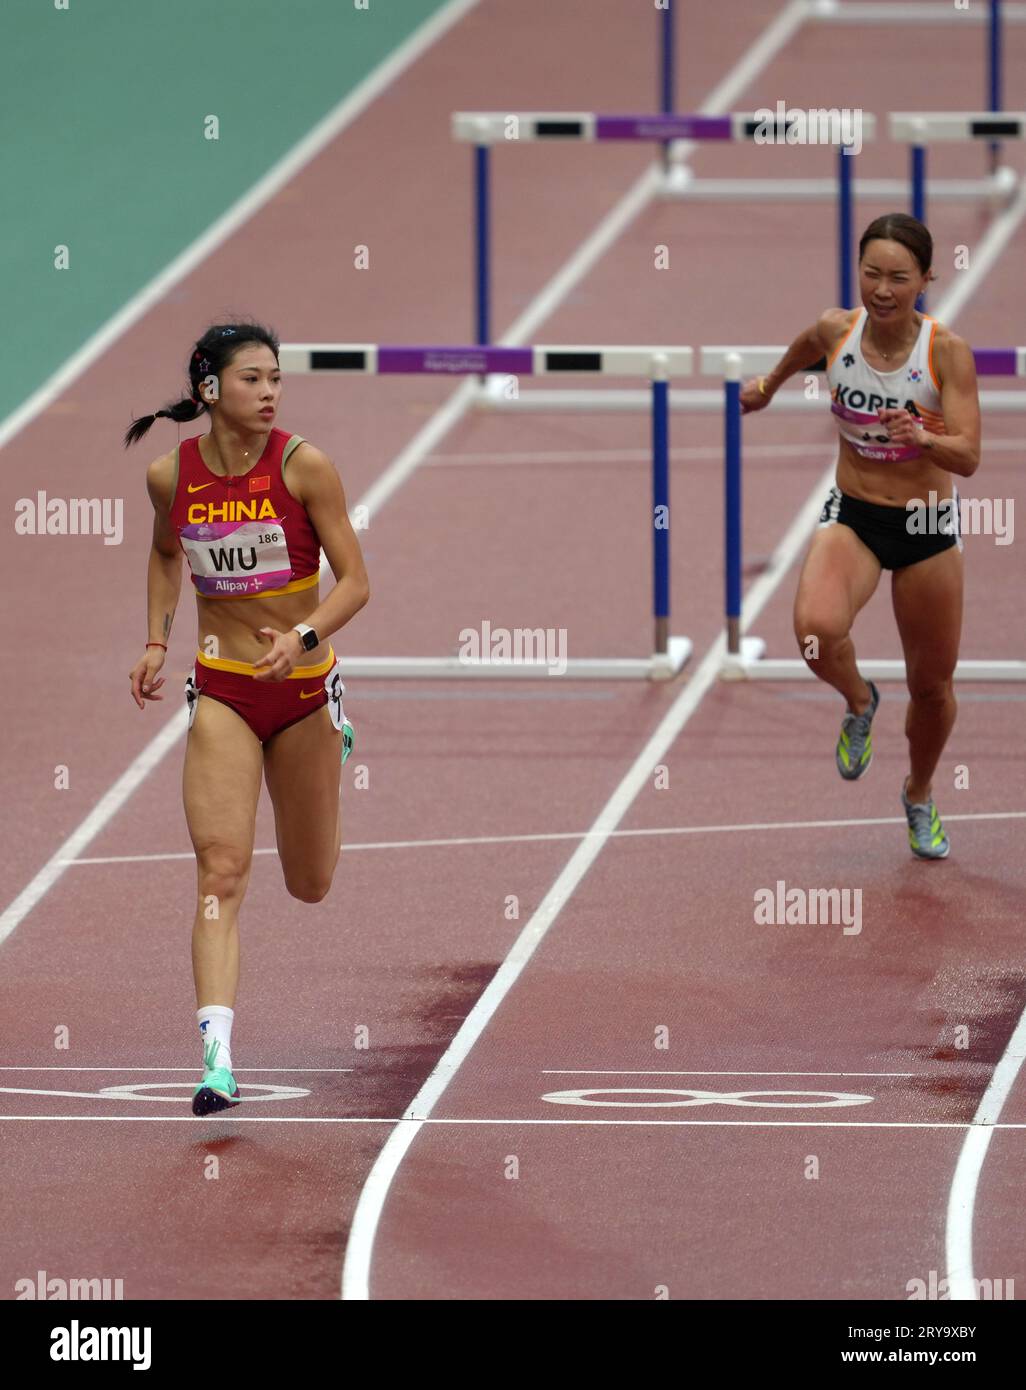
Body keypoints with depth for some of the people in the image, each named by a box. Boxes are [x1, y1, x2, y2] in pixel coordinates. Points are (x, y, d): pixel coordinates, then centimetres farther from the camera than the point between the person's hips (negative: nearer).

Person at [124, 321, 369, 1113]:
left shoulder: (304, 467, -12)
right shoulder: (171, 475, -4)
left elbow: (355, 582, -11)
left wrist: (303, 635, -28)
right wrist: (157, 642, 7)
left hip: (304, 686, 0)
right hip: (221, 693, 0)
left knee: (310, 885, 16)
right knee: (221, 874, -15)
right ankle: (218, 1061, -22)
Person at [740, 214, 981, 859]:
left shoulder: (947, 351, -19)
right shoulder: (835, 330, -10)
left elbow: (968, 456, -25)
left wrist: (923, 437, -45)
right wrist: (768, 386, 34)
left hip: (929, 526, -1)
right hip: (852, 516, 1)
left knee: (932, 685, 12)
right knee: (817, 628, -30)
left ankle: (920, 796, 42)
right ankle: (860, 702, 5)